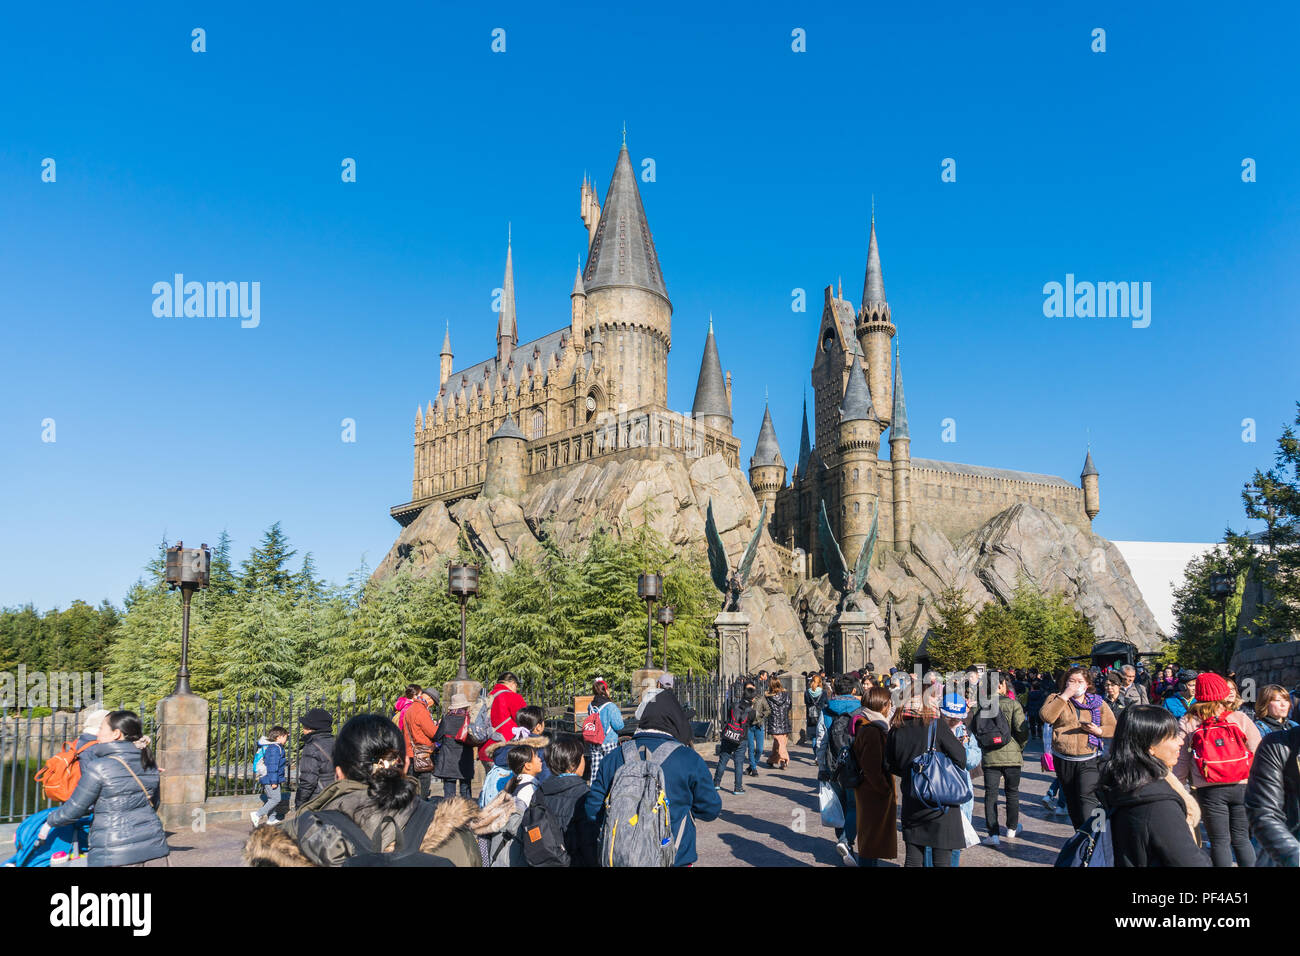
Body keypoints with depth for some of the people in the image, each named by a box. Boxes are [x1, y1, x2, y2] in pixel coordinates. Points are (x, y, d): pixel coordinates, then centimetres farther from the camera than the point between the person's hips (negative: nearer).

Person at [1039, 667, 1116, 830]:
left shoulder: (1098, 703, 8)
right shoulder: (1056, 699, 5)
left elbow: (1113, 728, 8)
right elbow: (1047, 717, -15)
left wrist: (1098, 731, -13)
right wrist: (1065, 696, -14)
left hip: (1089, 760, -2)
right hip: (1063, 760, 2)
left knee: (1087, 798, -20)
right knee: (1072, 801, 13)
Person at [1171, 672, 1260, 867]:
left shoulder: (1186, 724, -2)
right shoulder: (1240, 719, -1)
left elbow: (1180, 763, -1)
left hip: (1210, 791, -1)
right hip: (1242, 787, 1)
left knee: (1219, 841, 7)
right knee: (1241, 839, 13)